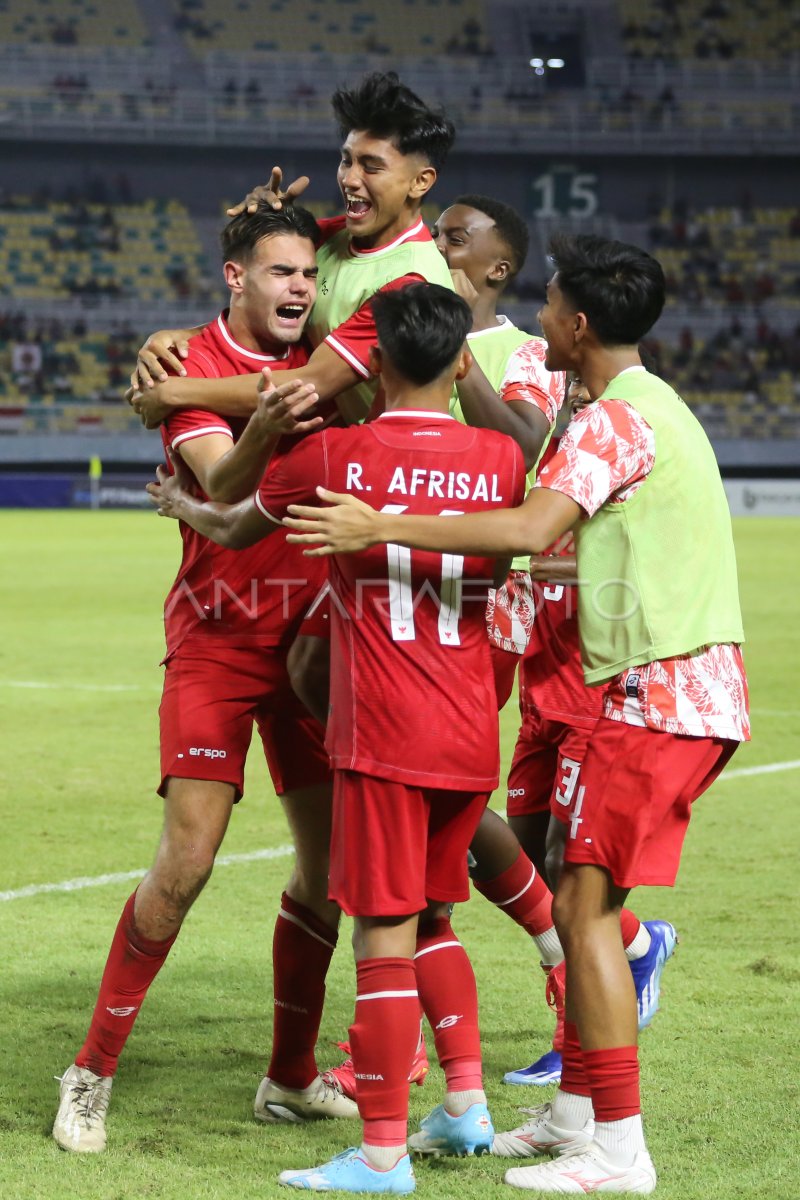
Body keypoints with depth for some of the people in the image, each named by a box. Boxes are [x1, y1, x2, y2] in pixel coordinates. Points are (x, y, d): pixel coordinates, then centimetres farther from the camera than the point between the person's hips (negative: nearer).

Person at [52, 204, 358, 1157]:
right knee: (187, 858, -12)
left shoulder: (318, 363, 6)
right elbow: (221, 485, -26)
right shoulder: (193, 369, -10)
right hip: (217, 639, -5)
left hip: (311, 635, 5)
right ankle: (92, 1073, 1)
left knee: (332, 860, 4)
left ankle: (290, 1078, 19)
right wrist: (269, 426, -45)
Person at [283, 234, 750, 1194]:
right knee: (579, 900, 15)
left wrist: (384, 528, -27)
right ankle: (574, 1111, 22)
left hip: (658, 693, -10)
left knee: (587, 903, -9)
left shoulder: (615, 417, -13)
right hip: (689, 689, 10)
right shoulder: (654, 406, 19)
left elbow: (533, 529, -27)